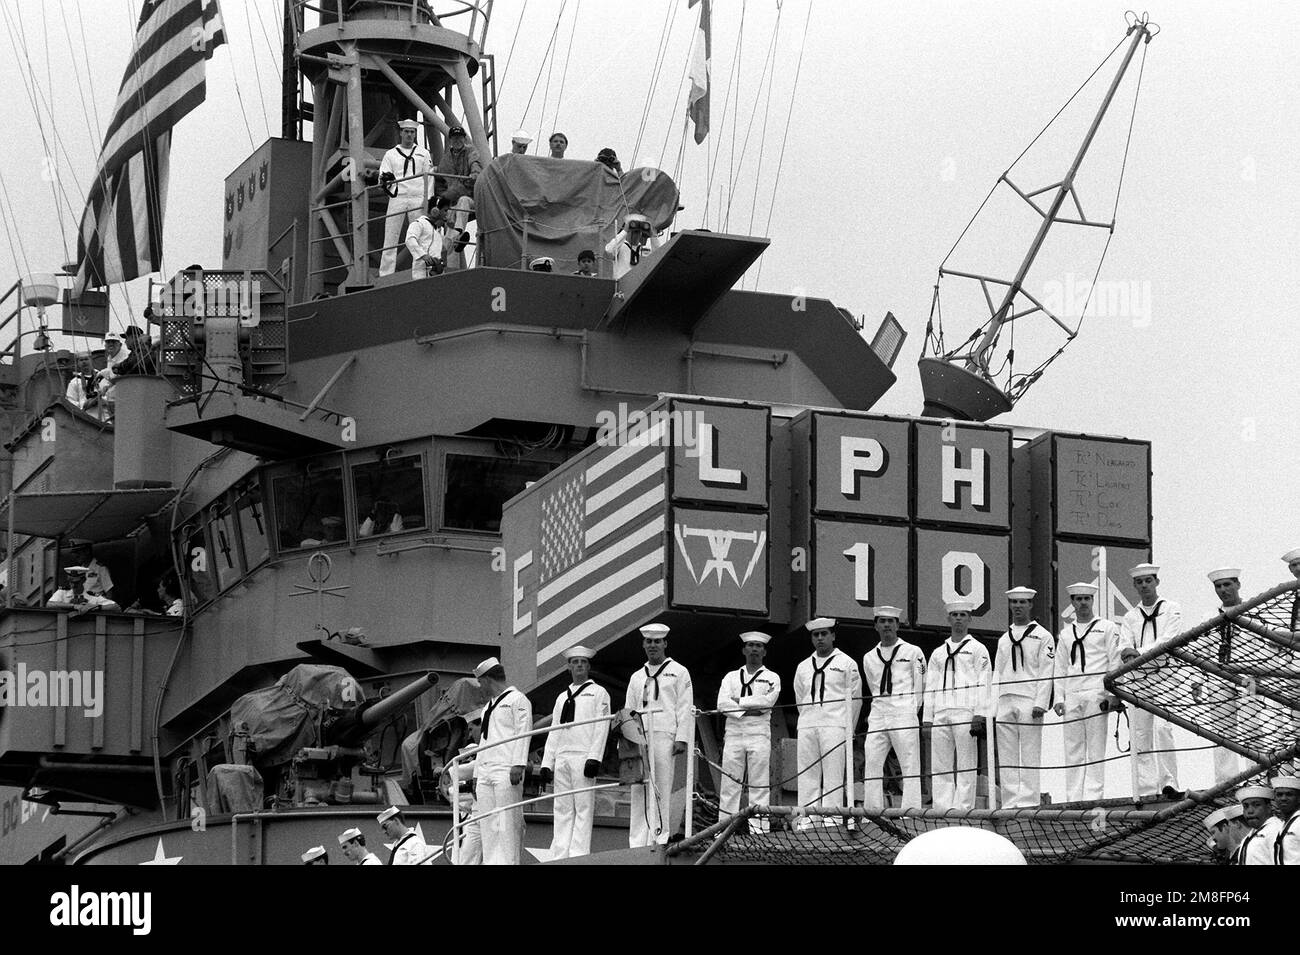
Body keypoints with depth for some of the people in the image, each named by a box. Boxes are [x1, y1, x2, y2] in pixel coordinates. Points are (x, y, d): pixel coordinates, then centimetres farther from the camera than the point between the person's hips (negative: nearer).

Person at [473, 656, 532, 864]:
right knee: (488, 824, 3)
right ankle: (490, 862, 4)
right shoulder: (489, 706, 26)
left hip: (506, 770, -8)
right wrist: (477, 773, 22)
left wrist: (518, 764, -19)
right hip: (485, 773, 8)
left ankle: (509, 862, -13)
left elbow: (523, 733, -9)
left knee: (507, 823, -11)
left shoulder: (517, 700, 0)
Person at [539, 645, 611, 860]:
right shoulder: (562, 697, 23)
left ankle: (579, 856, -13)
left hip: (583, 757, -5)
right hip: (562, 758, 5)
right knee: (562, 810, 1)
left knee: (584, 808, -9)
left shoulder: (598, 693, 8)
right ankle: (559, 856, -1)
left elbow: (601, 727, -2)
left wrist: (594, 758, -13)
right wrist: (547, 763, 11)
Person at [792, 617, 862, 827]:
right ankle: (806, 819, -2)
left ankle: (831, 819, -12)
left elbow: (855, 698, 7)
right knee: (807, 774, -1)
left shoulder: (846, 664, 8)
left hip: (835, 725, -4)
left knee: (833, 774, -9)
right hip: (807, 728, 4)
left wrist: (847, 730, 6)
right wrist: (809, 721, 14)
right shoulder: (803, 667, 19)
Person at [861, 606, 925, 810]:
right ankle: (871, 814, -3)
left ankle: (911, 812, -12)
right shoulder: (869, 657, 17)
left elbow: (920, 688, 8)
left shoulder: (913, 652, 6)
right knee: (871, 764, -4)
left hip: (904, 715, -4)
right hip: (878, 716, 4)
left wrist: (911, 712, 6)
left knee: (910, 766, -8)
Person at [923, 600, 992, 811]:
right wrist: (927, 718, 10)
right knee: (940, 765, -1)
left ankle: (963, 807, -10)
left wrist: (980, 715, -10)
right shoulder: (938, 653, 23)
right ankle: (941, 808, -1)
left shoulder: (977, 649, 10)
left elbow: (983, 683, 1)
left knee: (965, 765, -7)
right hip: (941, 713, 4)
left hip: (965, 713, -4)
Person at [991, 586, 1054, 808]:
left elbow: (1046, 673, -2)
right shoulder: (1004, 639, 21)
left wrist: (1040, 703, -13)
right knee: (1006, 755, 1)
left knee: (1030, 753, -7)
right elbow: (997, 674, 18)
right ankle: (1010, 803, 3)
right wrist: (993, 707, 8)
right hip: (1005, 703, 5)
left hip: (1029, 700, -5)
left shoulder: (1042, 636, 5)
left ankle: (1029, 801, -8)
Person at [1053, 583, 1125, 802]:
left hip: (1096, 694, -4)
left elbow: (1115, 662, 4)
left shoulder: (1107, 628, 10)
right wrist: (1059, 698, 8)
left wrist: (1112, 693, -6)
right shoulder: (1066, 633, 20)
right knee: (1073, 749, -1)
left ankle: (1094, 796, -8)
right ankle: (1073, 798, -1)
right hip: (1072, 697, 4)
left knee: (1096, 748, -6)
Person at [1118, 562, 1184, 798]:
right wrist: (1127, 653, -16)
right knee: (1140, 735, -1)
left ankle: (1169, 783, -18)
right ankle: (1146, 791, 0)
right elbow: (1124, 648, 8)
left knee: (1162, 727, -20)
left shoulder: (1171, 610, 7)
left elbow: (1167, 641, -6)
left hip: (1163, 675, -4)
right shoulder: (1130, 617, 19)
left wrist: (1138, 652, -17)